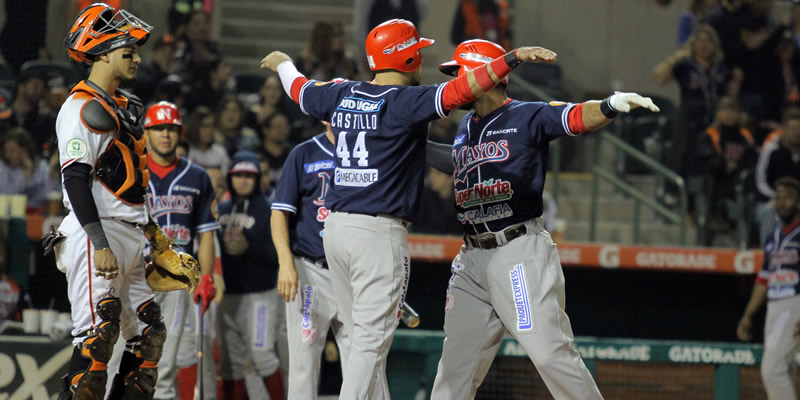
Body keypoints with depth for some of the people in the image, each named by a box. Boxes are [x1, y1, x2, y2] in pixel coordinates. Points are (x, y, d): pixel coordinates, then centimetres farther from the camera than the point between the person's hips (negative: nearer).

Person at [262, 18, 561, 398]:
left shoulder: (342, 95, 10)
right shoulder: (405, 100, -12)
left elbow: (299, 89, 29)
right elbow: (459, 90, -25)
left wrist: (283, 64, 50)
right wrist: (513, 57, -28)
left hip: (335, 225, 8)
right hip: (379, 230, -8)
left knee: (365, 340, 13)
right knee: (371, 343, -8)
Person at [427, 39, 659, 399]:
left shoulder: (528, 116, -2)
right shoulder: (465, 128, 19)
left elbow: (580, 117, -18)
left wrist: (612, 105, -37)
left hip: (521, 253, -7)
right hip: (472, 258, 7)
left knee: (551, 353, -12)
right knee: (456, 363, 7)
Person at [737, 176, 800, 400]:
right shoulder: (774, 238, 18)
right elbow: (764, 279, 24)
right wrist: (748, 316, 22)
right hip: (774, 309, 8)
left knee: (772, 368, -17)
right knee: (781, 374, 8)